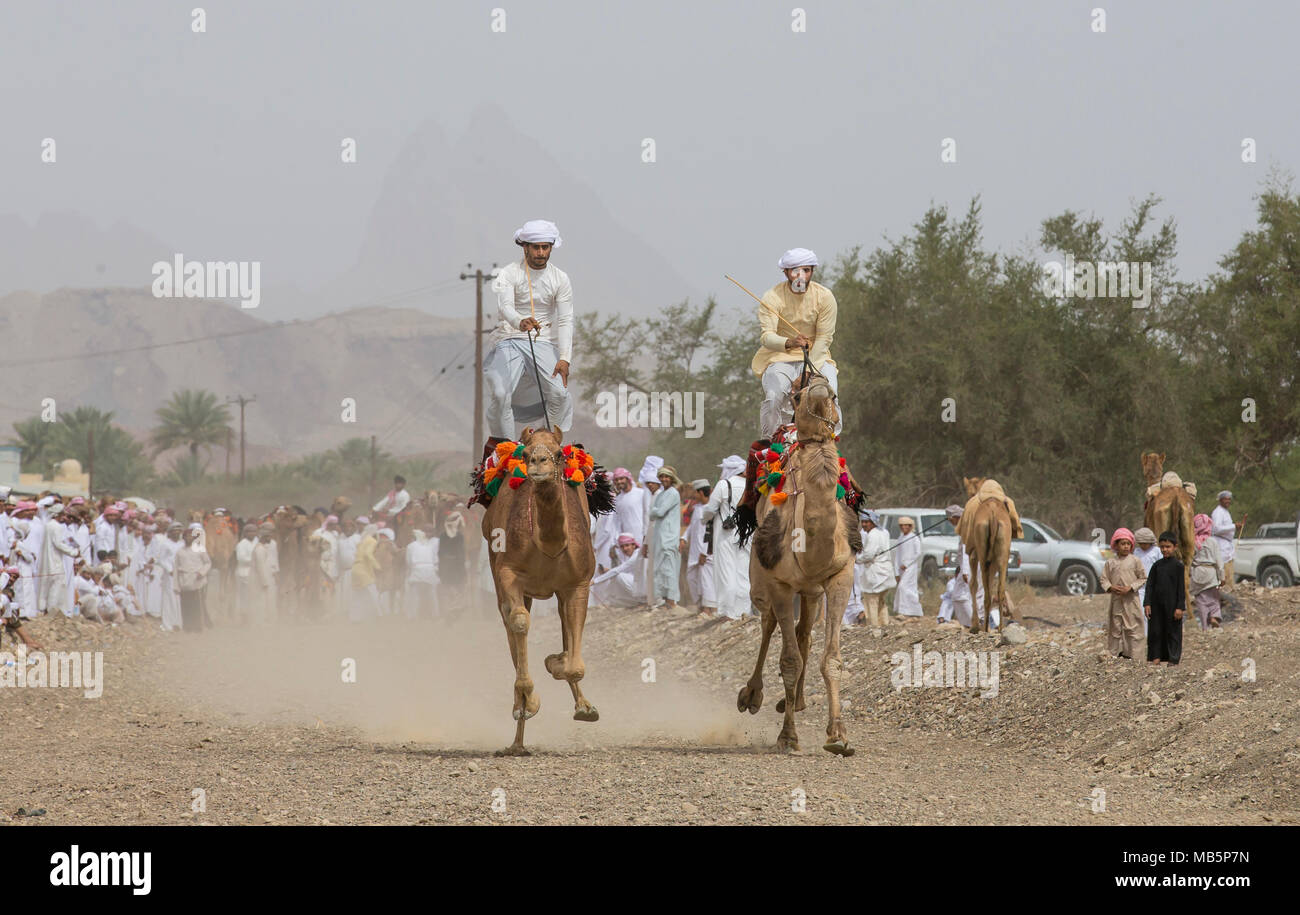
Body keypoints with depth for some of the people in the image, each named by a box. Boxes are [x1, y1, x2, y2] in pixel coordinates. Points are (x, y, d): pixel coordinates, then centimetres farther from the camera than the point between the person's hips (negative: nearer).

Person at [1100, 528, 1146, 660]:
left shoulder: (1135, 561, 0)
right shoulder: (1110, 562, 6)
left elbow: (1142, 578, 1)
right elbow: (1104, 579, 8)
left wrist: (1130, 588, -11)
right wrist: (1111, 587, -12)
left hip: (1131, 598, -2)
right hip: (1116, 599, 2)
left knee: (1132, 627, -4)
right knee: (1115, 628, 5)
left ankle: (1132, 654, -1)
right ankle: (1115, 653, 11)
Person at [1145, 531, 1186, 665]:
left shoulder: (1178, 566, -4)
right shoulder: (1157, 565, 8)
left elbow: (1181, 588, -5)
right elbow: (1150, 585, 9)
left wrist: (1180, 607, -10)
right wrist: (1147, 603, 0)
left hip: (1172, 604, -4)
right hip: (1157, 604, 4)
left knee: (1173, 631, 1)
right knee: (1155, 631, 5)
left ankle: (1173, 658, 6)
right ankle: (1156, 656, 12)